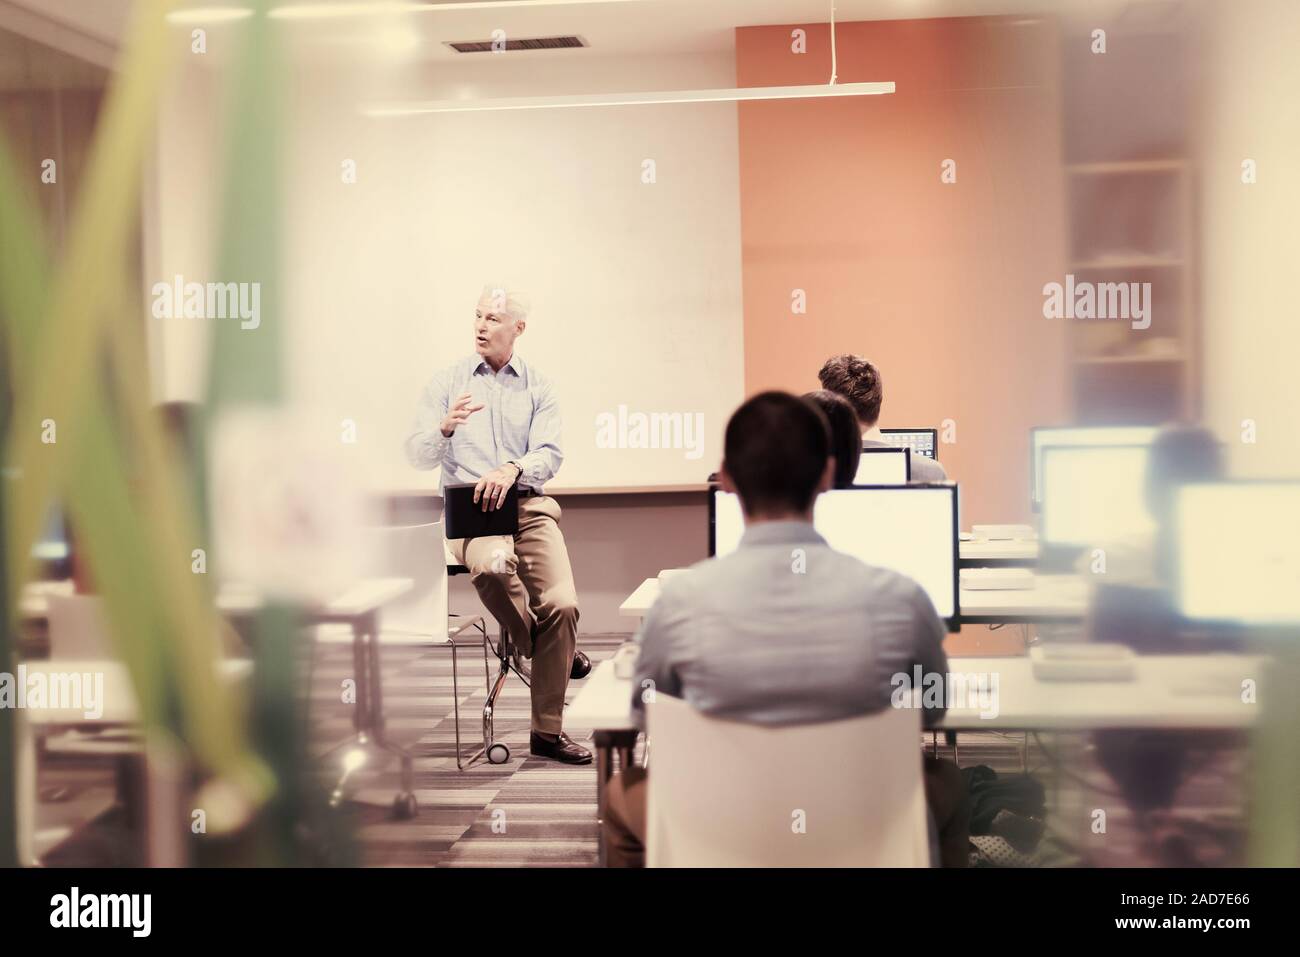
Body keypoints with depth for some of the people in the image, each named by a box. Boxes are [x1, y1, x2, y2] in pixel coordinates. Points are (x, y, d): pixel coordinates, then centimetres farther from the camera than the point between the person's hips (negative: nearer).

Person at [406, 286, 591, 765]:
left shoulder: (539, 386, 11)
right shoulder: (446, 381, 10)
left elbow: (550, 455, -1)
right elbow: (417, 455, 3)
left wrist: (512, 469, -23)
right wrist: (446, 427, -19)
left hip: (529, 505, 1)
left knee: (563, 604, -20)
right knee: (492, 564, -38)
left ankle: (547, 731, -7)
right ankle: (540, 647, -7)